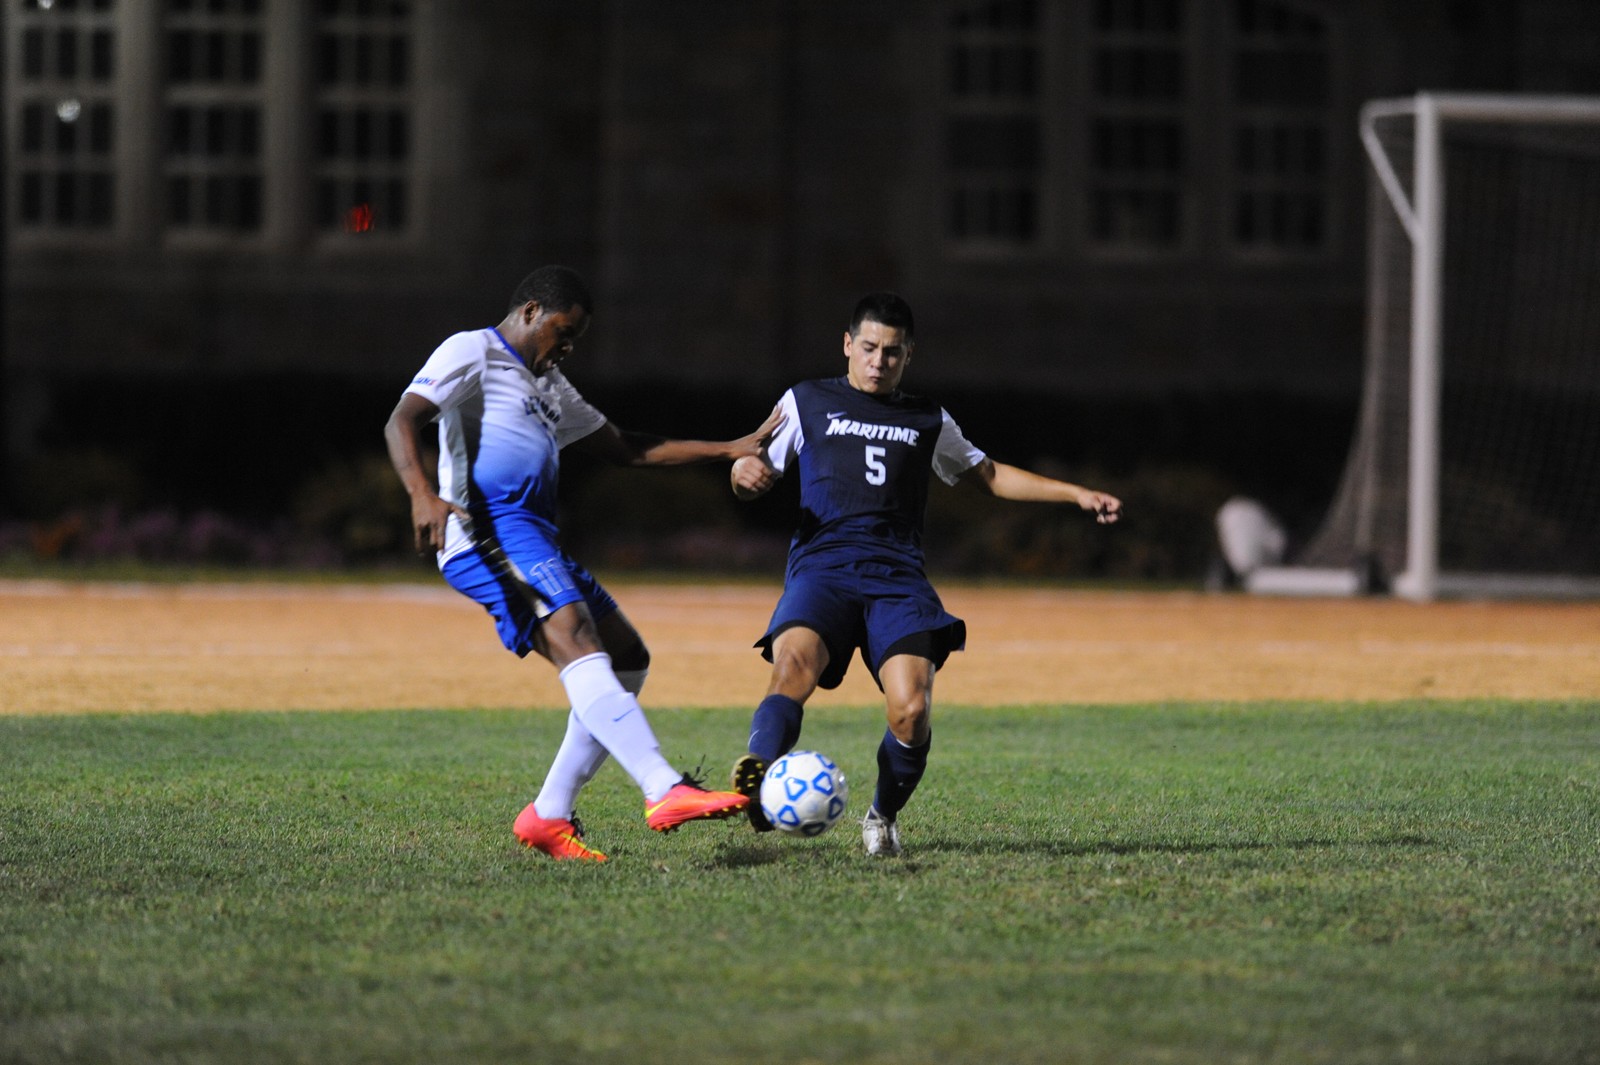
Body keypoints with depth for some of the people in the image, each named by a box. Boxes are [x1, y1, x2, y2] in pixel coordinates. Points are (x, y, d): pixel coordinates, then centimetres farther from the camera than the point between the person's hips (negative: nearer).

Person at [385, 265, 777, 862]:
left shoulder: (549, 387, 31)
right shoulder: (473, 352, 3)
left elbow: (625, 449, 37)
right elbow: (403, 421, -12)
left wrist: (729, 451, 30)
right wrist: (423, 496, -31)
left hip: (534, 540, 11)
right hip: (490, 532, -11)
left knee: (626, 661, 8)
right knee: (577, 643, -26)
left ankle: (549, 816, 6)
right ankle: (665, 792, -41)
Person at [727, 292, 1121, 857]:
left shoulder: (927, 421, 24)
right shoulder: (806, 402, 19)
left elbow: (989, 476, 33)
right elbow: (756, 474, 17)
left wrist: (1076, 494, 25)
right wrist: (745, 472, -9)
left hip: (897, 577, 2)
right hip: (821, 565, -1)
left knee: (912, 712, -20)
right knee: (793, 663, -34)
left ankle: (882, 818, 4)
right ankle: (757, 773, -55)